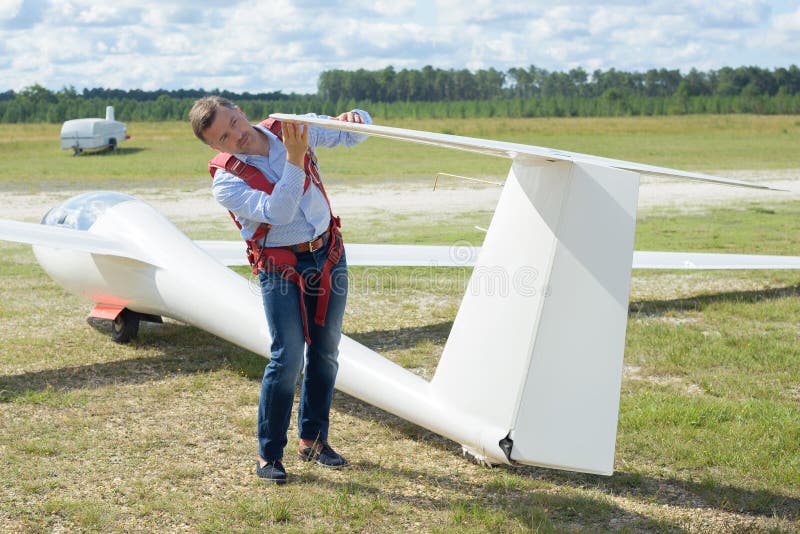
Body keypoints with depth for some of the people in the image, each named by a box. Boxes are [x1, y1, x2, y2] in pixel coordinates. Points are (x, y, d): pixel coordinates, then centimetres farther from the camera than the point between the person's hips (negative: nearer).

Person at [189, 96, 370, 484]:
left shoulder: (290, 128, -4)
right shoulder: (226, 181, -16)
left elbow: (351, 135, 3)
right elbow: (276, 212, -29)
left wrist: (355, 118, -21)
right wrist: (294, 159, -36)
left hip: (329, 255, 5)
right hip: (281, 269, -4)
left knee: (325, 354, 10)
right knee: (288, 359, -12)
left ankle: (312, 439, 26)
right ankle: (269, 454, 3)